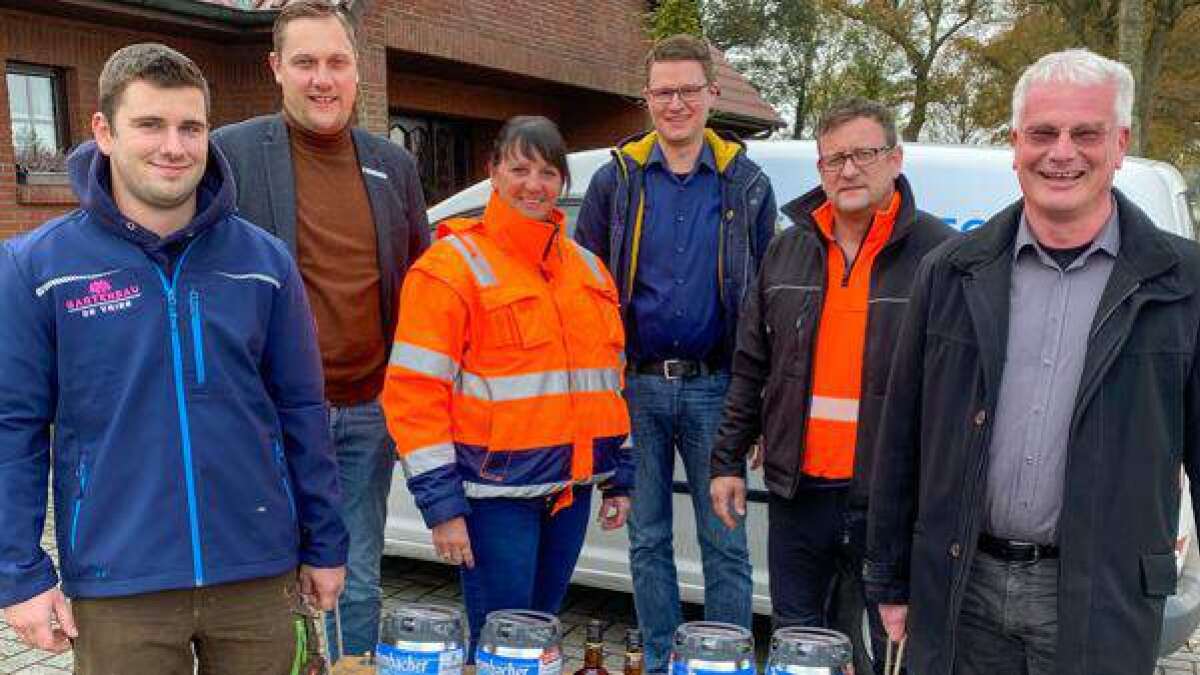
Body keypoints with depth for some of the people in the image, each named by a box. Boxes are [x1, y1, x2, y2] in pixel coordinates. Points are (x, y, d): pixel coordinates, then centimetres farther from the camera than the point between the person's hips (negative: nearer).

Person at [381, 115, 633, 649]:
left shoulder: (587, 268, 13)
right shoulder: (454, 265, -8)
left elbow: (609, 379, 19)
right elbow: (415, 391, -12)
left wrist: (619, 476, 16)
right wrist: (440, 503, -15)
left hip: (570, 486, 6)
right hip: (496, 492, -6)